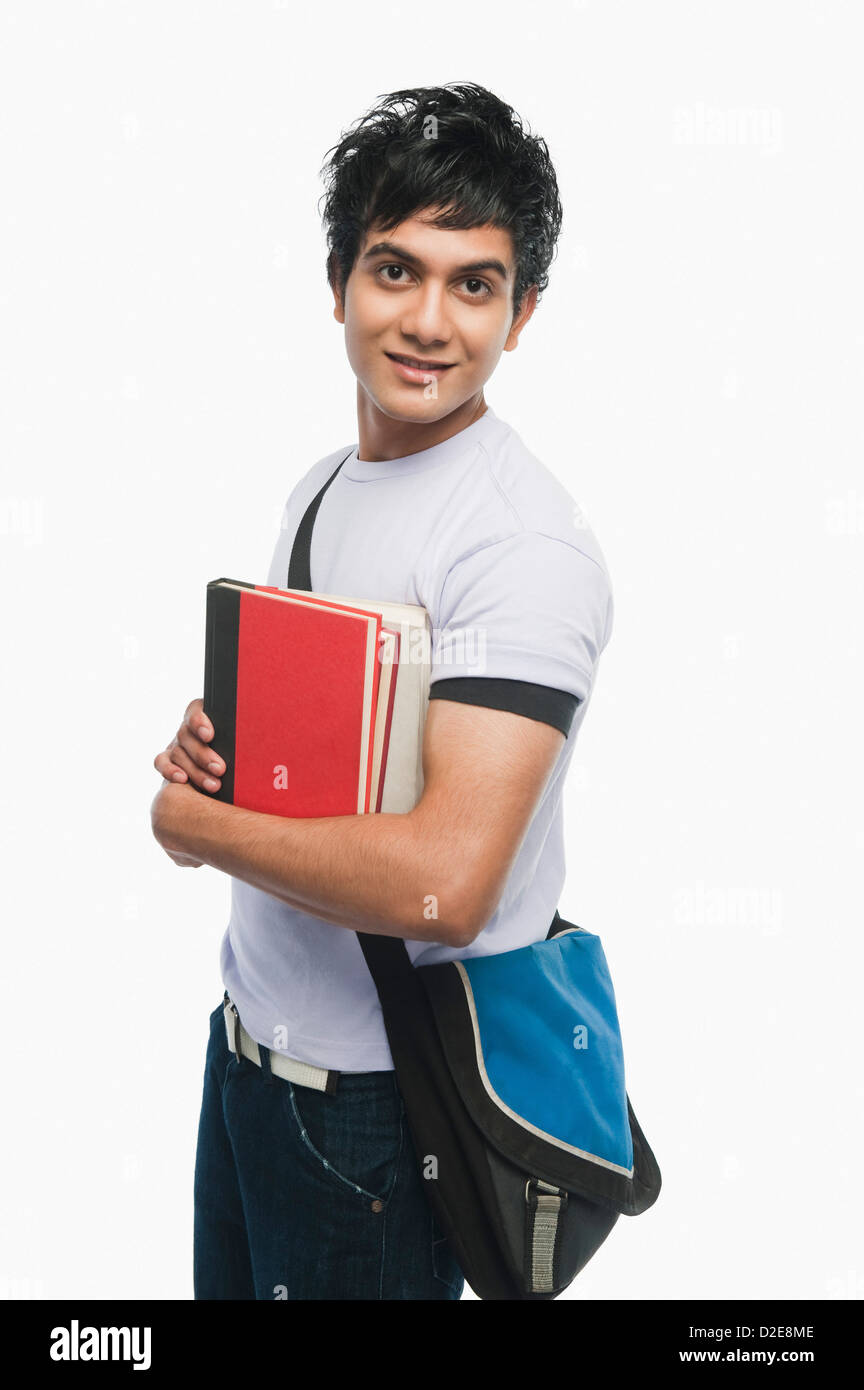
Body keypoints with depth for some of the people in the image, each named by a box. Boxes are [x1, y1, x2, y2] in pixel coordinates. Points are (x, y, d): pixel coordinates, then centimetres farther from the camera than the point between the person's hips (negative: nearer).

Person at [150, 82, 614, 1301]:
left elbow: (442, 884, -33)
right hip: (250, 1026, 8)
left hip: (378, 1100, -8)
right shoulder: (320, 487, 6)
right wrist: (212, 740, -7)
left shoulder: (523, 546, -24)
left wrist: (193, 822, -19)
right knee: (228, 1285, 25)